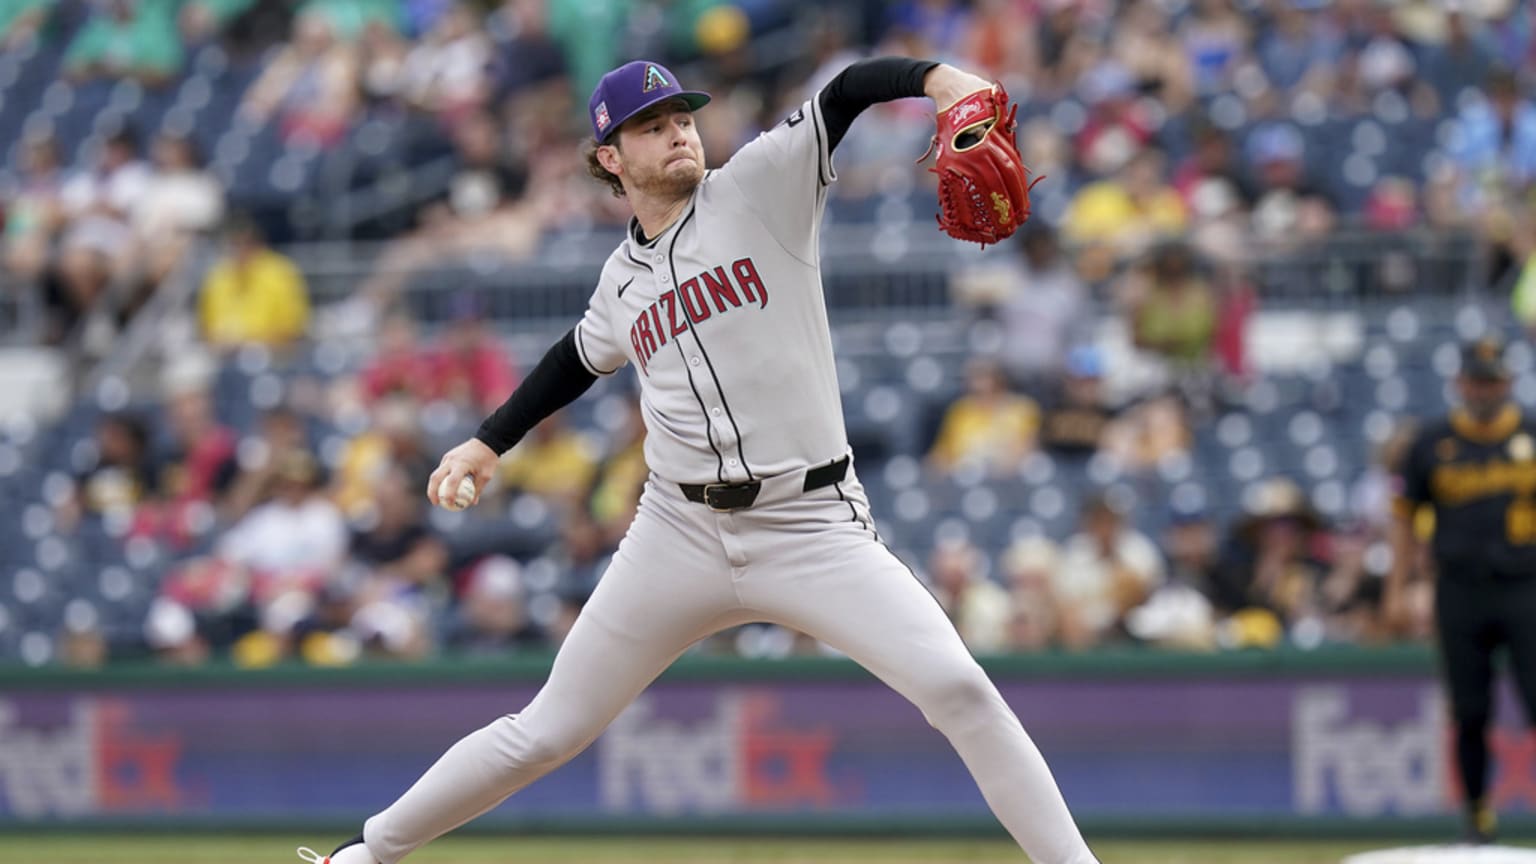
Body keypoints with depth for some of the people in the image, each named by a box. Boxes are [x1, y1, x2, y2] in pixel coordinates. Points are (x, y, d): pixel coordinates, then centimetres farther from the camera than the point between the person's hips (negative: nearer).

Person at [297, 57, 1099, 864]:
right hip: (681, 536, 3)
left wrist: (940, 79, -35)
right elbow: (580, 357, 32)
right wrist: (489, 441, 31)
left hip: (814, 528, -3)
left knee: (957, 688, -21)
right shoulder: (625, 276, 11)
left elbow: (849, 91, -16)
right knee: (545, 733, 7)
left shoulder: (762, 184, -2)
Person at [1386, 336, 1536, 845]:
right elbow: (1406, 517, 12)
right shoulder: (1432, 444, 8)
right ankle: (1477, 817, 13)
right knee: (1470, 714, 3)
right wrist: (1396, 589, 6)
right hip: (1459, 594, 1)